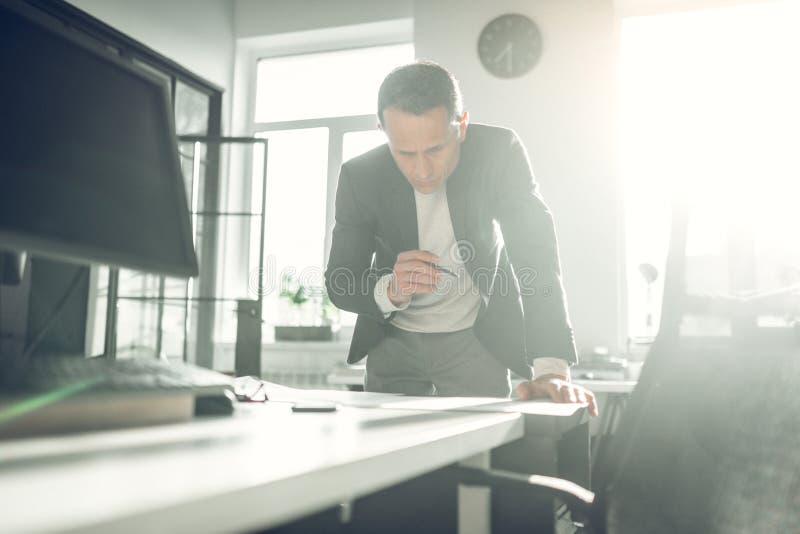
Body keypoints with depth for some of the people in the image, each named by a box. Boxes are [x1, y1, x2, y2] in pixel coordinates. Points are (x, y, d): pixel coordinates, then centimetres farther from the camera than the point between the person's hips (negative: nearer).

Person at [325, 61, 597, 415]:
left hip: (478, 341, -1)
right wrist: (389, 291, -36)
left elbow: (535, 254, -25)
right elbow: (338, 285, -13)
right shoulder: (359, 177, -18)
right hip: (394, 342, 2)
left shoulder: (499, 152, -21)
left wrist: (552, 368, -36)